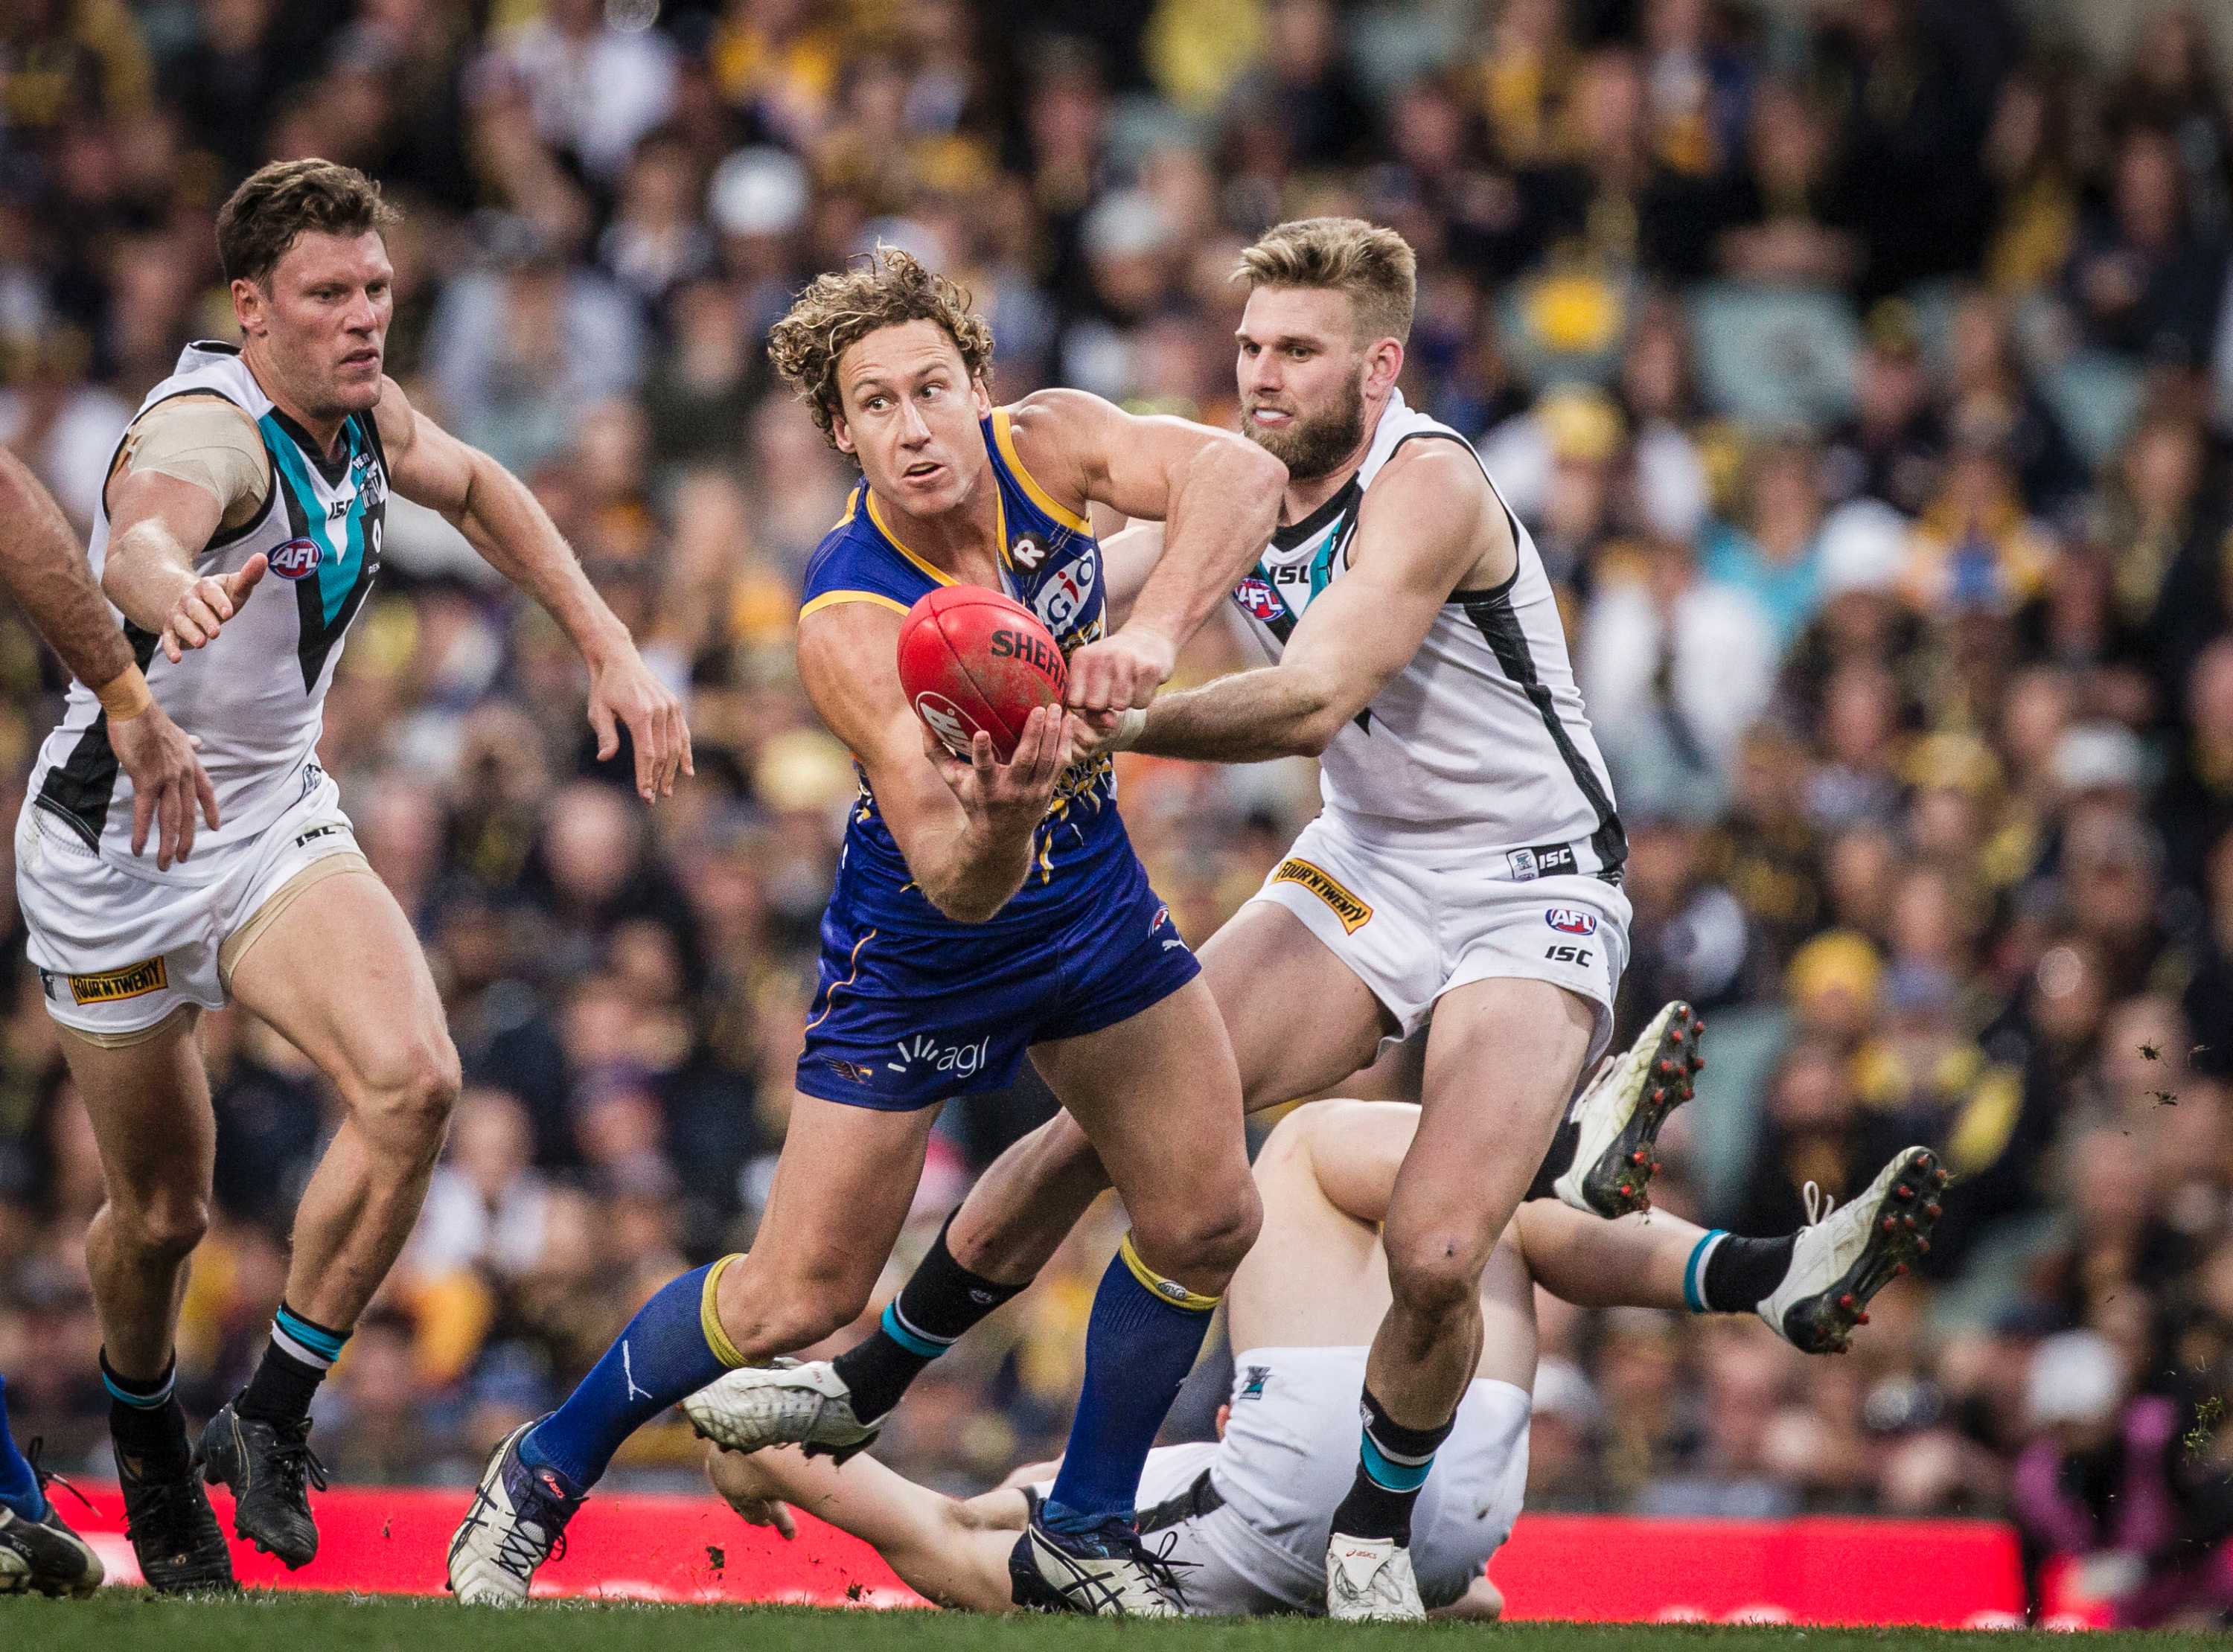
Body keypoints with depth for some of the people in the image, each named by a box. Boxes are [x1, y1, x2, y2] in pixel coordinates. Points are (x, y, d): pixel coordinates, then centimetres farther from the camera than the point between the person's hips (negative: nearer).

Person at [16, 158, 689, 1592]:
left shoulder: (362, 412, -2)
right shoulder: (209, 426, -27)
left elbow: (475, 489, 22)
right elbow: (139, 535, -52)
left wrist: (612, 651, 13)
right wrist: (175, 590, -76)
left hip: (280, 824, 6)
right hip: (118, 845, -6)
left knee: (412, 1081, -23)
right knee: (164, 1213, 6)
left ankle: (273, 1420, -8)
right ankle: (149, 1441, 40)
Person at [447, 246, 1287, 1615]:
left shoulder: (1042, 446, -19)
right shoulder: (849, 623, -32)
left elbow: (1243, 475, -36)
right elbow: (958, 885, -38)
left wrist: (1151, 631, -51)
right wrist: (998, 819, -61)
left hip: (1092, 903, 5)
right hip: (921, 954, -5)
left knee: (1209, 1221, 3)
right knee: (796, 1300, -3)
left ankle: (1082, 1537, 22)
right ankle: (544, 1475, 20)